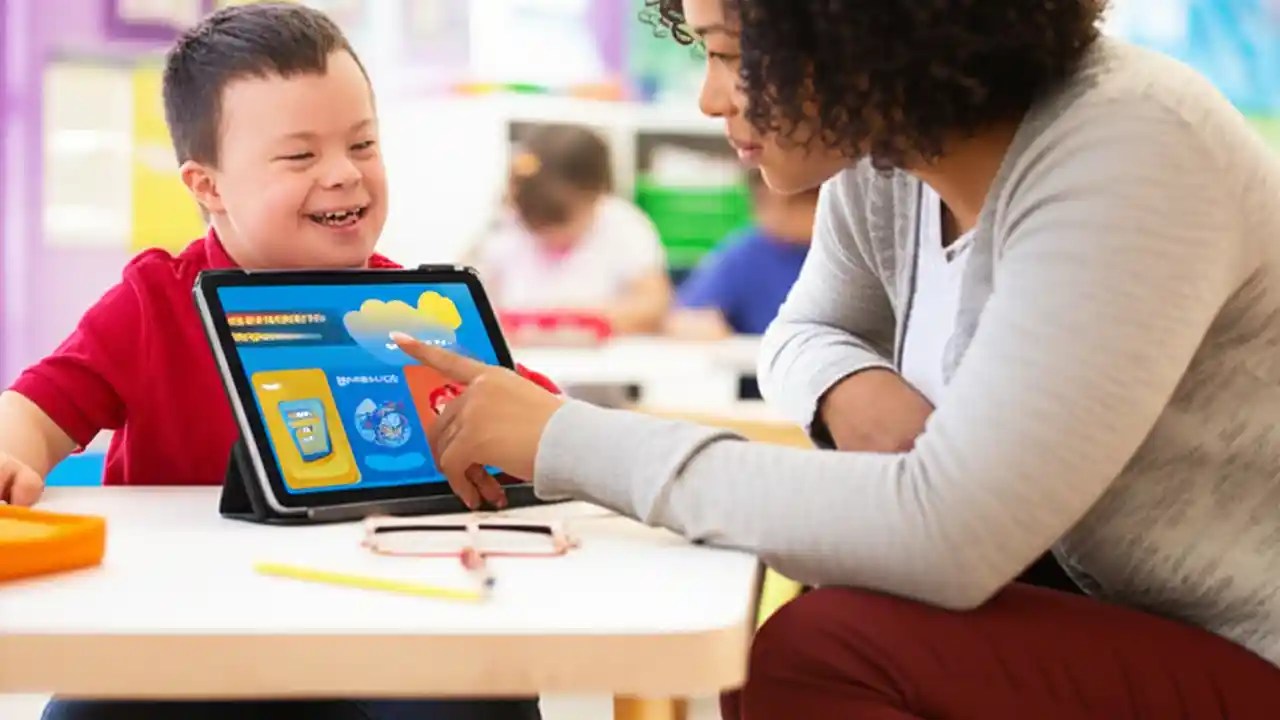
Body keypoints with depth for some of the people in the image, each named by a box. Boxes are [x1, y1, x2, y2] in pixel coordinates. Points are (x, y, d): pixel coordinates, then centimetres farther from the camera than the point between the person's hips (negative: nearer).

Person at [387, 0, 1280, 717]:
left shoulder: (1127, 152, -26)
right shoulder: (880, 154, -1)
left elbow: (946, 532, -33)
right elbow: (803, 333, 20)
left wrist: (571, 438, -26)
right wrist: (851, 385, -6)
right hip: (1127, 618, 7)